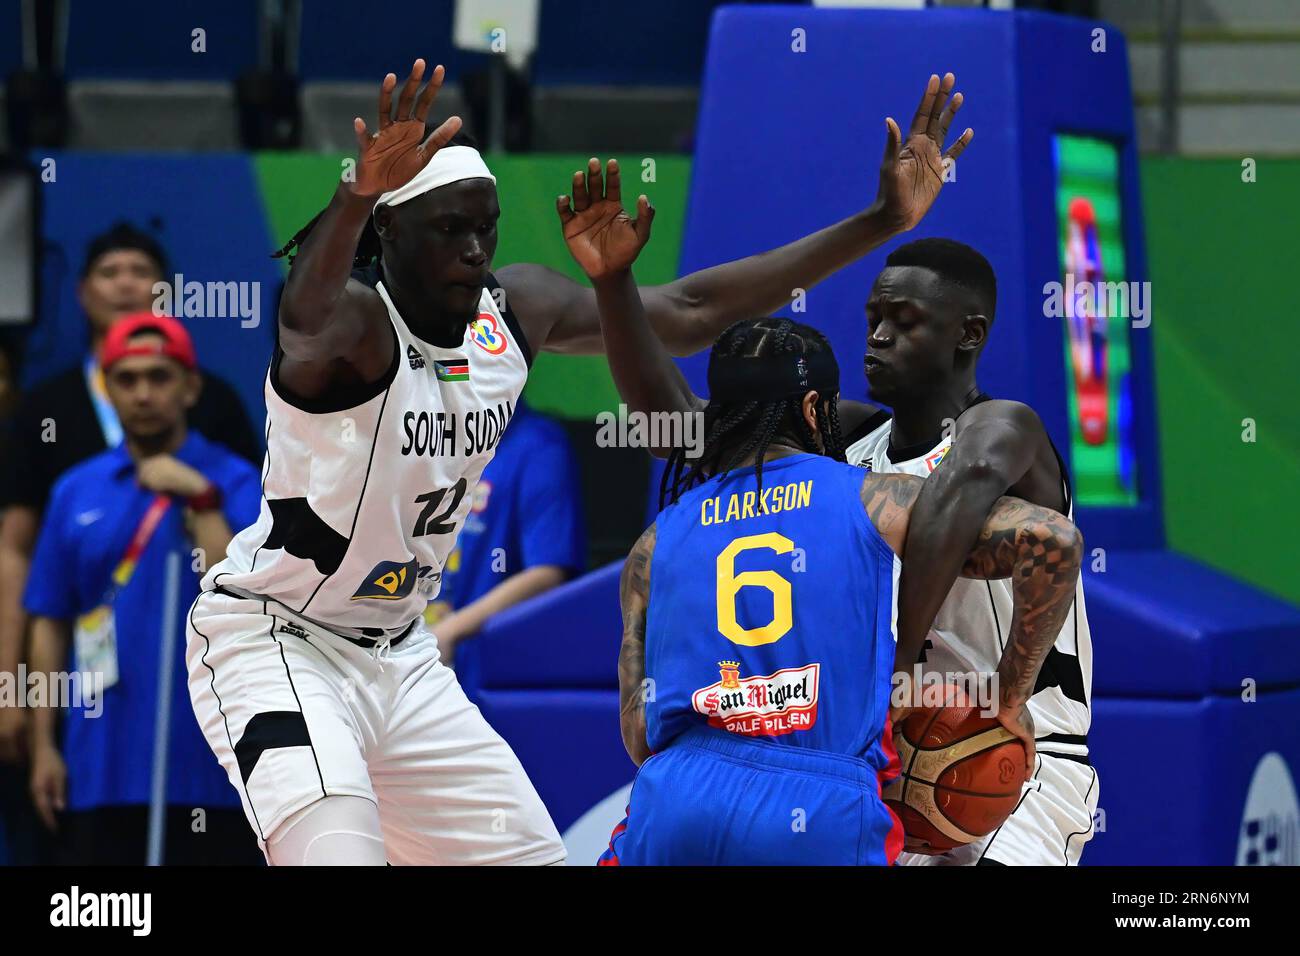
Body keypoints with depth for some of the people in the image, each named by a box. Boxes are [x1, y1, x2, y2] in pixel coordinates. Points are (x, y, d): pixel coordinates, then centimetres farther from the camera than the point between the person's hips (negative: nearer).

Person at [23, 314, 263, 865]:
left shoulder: (235, 484, 0)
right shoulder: (75, 492, 8)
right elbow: (50, 625, 10)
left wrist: (200, 501, -16)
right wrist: (43, 746, 5)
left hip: (204, 764, -3)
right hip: (100, 766, 3)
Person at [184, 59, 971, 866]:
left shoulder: (519, 308, -2)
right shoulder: (355, 324, -25)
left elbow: (689, 313, 4)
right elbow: (306, 317, -50)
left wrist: (880, 223, 0)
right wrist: (359, 195, -72)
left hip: (398, 653, 8)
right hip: (272, 643, -8)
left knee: (533, 855, 10)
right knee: (340, 856, -31)